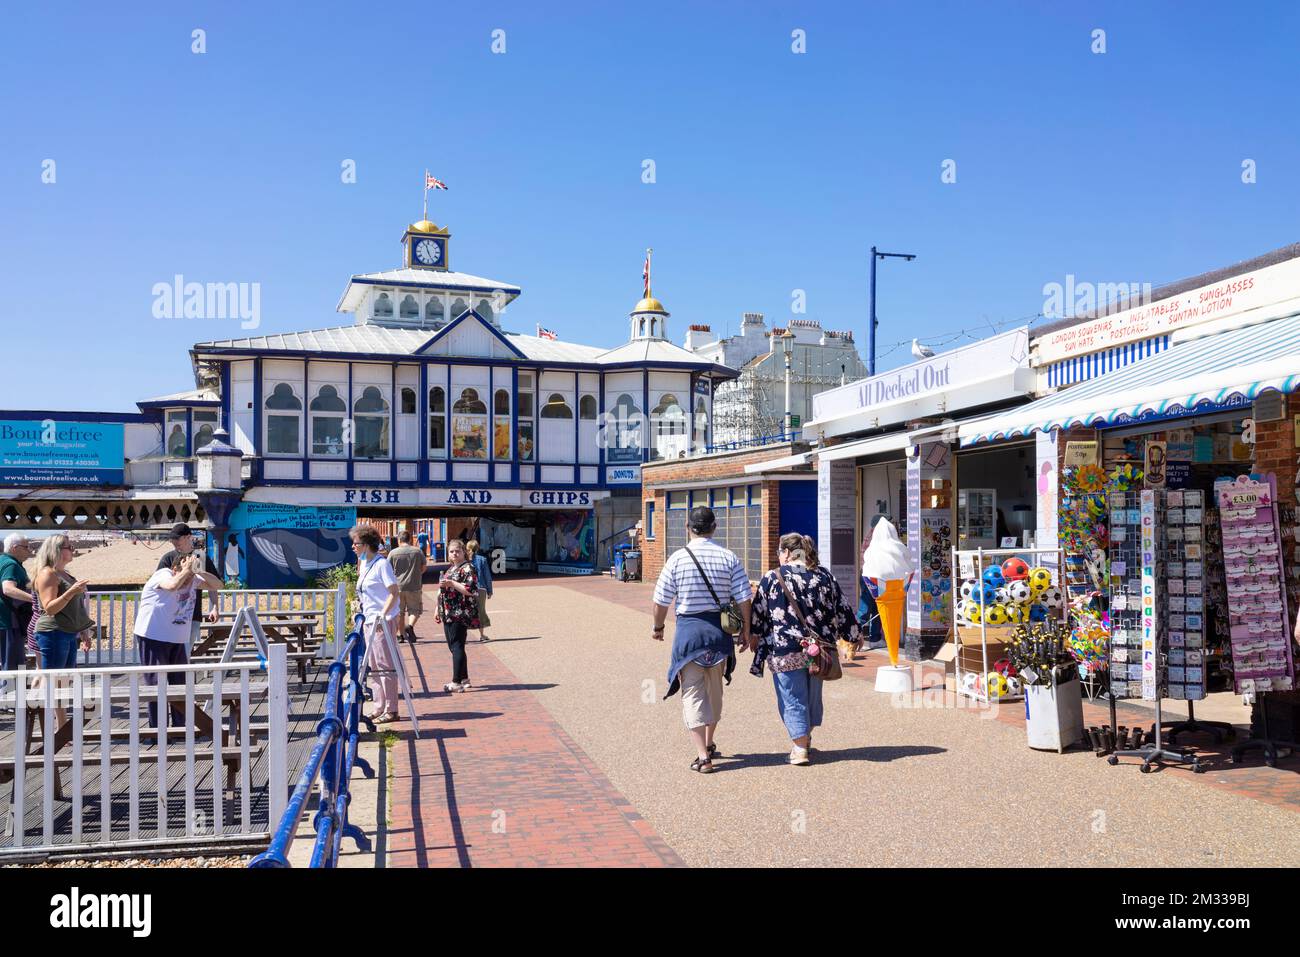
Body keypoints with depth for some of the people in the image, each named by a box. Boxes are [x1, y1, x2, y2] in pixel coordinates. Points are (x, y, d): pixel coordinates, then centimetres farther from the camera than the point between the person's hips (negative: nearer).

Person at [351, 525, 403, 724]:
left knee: (385, 665, -5)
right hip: (370, 620, 9)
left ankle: (391, 710, 1)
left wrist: (383, 614, -25)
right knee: (373, 666, 13)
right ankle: (379, 707, 22)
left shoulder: (382, 564, -13)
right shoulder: (364, 563, 12)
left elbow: (394, 592, -20)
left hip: (383, 621, -9)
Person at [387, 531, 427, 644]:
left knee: (400, 611, 12)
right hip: (414, 586, 0)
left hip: (398, 586, 1)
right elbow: (423, 568, 8)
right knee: (415, 609, 8)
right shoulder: (418, 552, 1)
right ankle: (410, 626, -19)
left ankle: (403, 635, 16)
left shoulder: (393, 553, -3)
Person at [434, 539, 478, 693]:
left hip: (460, 615, -9)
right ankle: (464, 679, 20)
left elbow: (471, 590, -21)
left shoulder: (467, 568, -10)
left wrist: (452, 583, -22)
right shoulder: (451, 568, 19)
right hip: (449, 614, 9)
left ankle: (457, 682, -8)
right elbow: (443, 591, 27)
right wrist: (439, 609, 24)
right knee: (454, 646, 12)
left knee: (457, 646, -9)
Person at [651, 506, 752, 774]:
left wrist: (658, 626, 15)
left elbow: (661, 600, -2)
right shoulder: (729, 558, -2)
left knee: (693, 692, 3)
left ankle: (703, 755, -4)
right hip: (720, 630, 3)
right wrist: (745, 630, 9)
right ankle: (709, 744, 37)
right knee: (714, 689, 20)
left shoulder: (677, 558, -6)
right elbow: (743, 599, -3)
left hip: (688, 628, -3)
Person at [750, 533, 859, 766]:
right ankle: (806, 739, 34)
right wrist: (854, 636, 22)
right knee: (813, 694, 19)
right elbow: (842, 610, 10)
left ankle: (799, 747, 1)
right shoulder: (825, 577, 6)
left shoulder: (772, 578, -5)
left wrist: (753, 638, 14)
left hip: (786, 652, -4)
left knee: (792, 698, 4)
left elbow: (758, 615, 0)